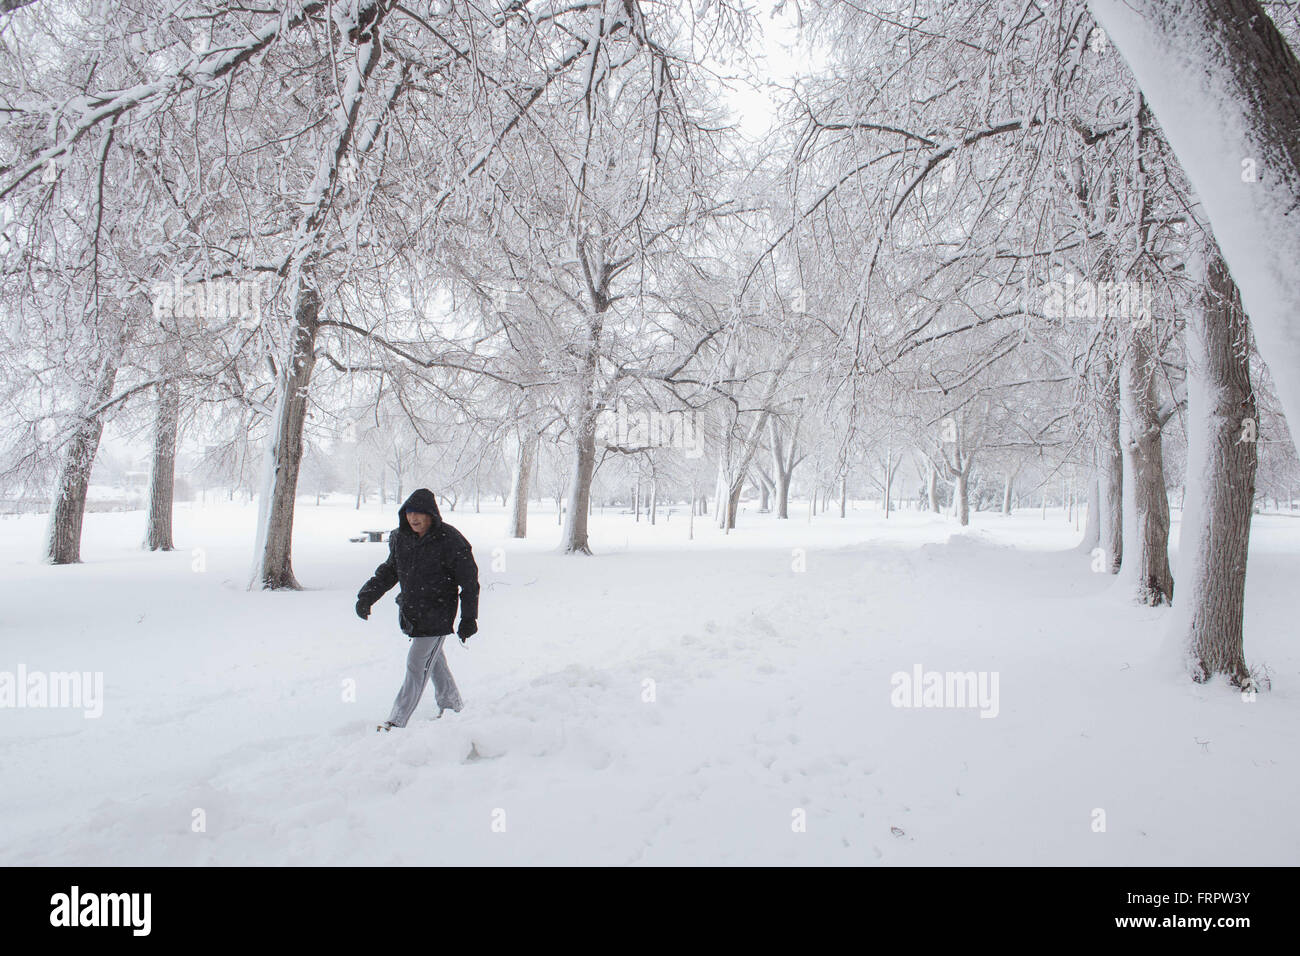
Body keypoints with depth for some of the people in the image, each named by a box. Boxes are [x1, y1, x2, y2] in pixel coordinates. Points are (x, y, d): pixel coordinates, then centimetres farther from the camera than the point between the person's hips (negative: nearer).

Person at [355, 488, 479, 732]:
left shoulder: (450, 541, -17)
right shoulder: (401, 538, 2)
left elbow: (469, 582, -10)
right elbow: (389, 571, 16)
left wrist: (469, 618, -9)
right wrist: (367, 595, 5)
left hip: (436, 616, -6)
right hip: (410, 614, 7)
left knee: (417, 668, -5)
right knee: (435, 663, 19)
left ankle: (396, 722, 1)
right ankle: (451, 706, 37)